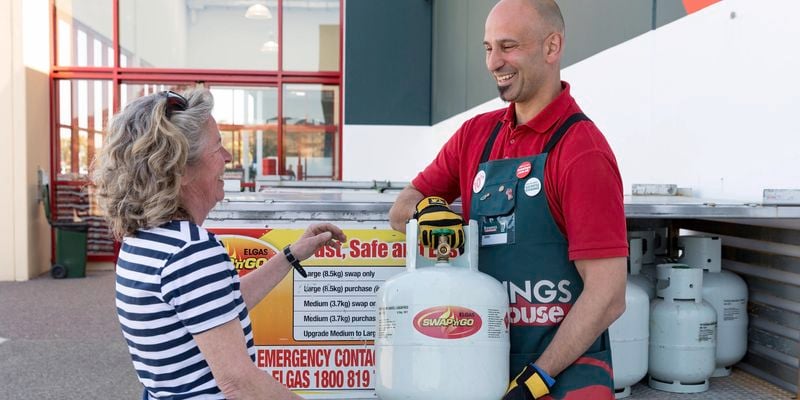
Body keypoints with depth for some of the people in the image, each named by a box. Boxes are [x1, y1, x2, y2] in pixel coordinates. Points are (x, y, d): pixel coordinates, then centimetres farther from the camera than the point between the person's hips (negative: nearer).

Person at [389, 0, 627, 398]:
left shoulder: (583, 150, -15)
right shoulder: (476, 134, 4)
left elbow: (607, 295, -18)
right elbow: (400, 210, 11)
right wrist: (425, 207, -12)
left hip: (565, 365, -7)